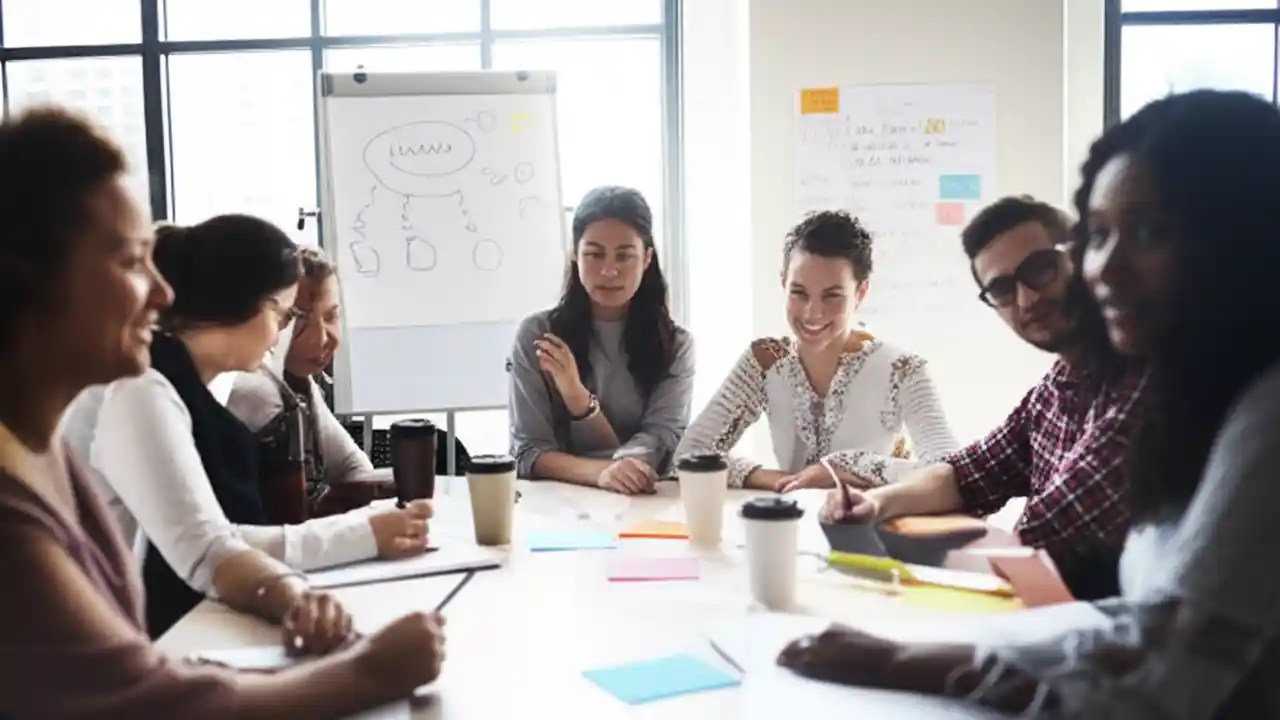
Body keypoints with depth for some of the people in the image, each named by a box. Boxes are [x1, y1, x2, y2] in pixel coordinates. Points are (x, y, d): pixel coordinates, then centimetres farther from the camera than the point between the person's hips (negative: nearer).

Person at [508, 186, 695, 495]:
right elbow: (529, 453, -5)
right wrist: (600, 471, -24)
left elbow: (660, 455, -8)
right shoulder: (536, 335, 0)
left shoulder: (675, 344, 3)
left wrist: (576, 394, -20)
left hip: (646, 501, 1)